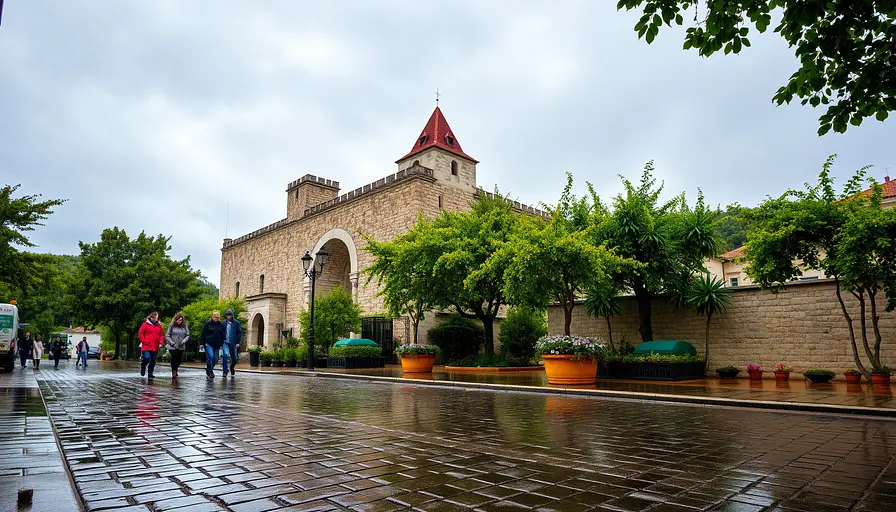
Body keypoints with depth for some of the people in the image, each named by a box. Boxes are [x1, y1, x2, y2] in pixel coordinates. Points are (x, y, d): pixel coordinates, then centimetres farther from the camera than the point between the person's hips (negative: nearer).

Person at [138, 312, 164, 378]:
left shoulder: (159, 326, 10)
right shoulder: (146, 324, -1)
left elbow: (162, 335, 13)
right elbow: (140, 333, -1)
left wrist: (161, 343, 0)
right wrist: (144, 341, -8)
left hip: (155, 347, 4)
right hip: (146, 346, -4)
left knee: (153, 361, 6)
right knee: (146, 359, -10)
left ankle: (150, 373, 16)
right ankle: (143, 368, 20)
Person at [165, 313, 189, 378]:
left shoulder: (184, 326, 2)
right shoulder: (171, 326, -4)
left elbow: (187, 335, 7)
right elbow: (167, 336, -2)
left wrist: (183, 341, -8)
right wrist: (171, 342, -10)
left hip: (181, 347, 3)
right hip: (172, 347, -3)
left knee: (179, 360, 8)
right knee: (174, 359, -7)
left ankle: (175, 371, 30)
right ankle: (173, 372, 5)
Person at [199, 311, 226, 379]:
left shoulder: (221, 325, 12)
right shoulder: (208, 324, 0)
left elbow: (222, 335, 17)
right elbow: (203, 334, -1)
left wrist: (221, 344, 11)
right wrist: (201, 343, -6)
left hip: (217, 345, 5)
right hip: (208, 344, -5)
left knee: (215, 359, 5)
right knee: (210, 356, -16)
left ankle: (208, 372, 22)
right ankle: (210, 372, -7)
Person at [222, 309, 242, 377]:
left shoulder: (236, 323, 0)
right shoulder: (224, 323, 5)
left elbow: (239, 332, 0)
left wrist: (237, 342, -7)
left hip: (233, 343, 0)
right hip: (225, 342, 0)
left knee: (234, 358, 6)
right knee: (226, 355, -18)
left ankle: (232, 367, 36)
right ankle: (225, 371, -13)